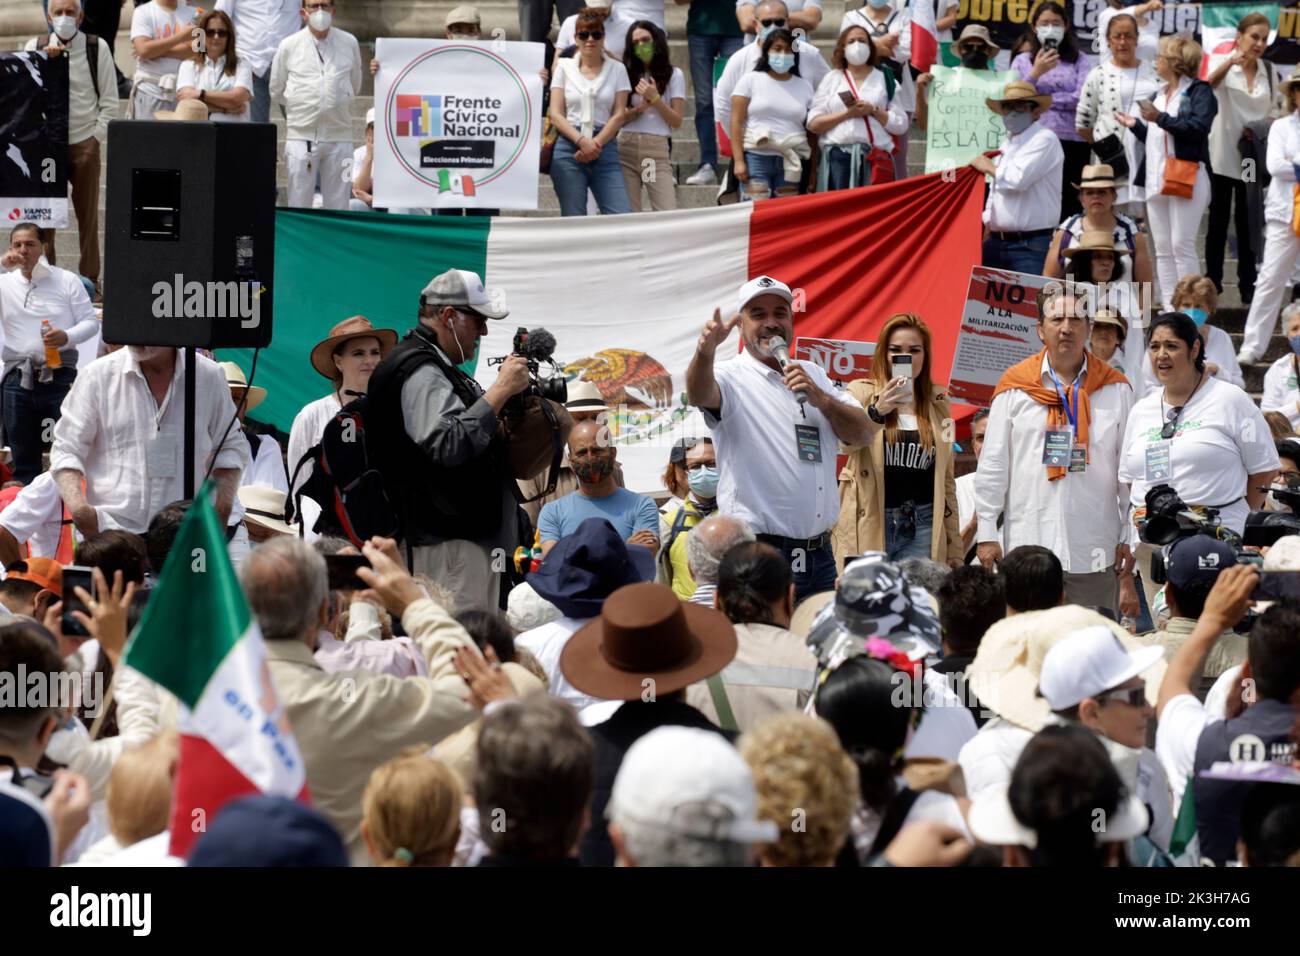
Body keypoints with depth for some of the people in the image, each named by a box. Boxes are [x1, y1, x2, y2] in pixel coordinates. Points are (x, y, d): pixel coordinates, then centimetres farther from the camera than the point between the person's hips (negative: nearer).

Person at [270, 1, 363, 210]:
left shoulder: (349, 43, 6)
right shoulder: (289, 46, 2)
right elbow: (276, 91, 11)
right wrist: (302, 106, 12)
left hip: (339, 136, 1)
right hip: (301, 136, -1)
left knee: (338, 206, 2)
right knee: (298, 204, -1)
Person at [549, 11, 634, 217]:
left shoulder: (617, 69, 10)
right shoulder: (565, 68, 9)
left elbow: (619, 115, 3)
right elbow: (555, 114, 2)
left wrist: (595, 145, -10)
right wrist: (581, 141, -13)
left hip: (604, 148, 0)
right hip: (569, 147, 0)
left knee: (622, 217, -14)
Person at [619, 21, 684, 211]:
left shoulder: (673, 75, 9)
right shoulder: (626, 74, 13)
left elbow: (677, 122, 4)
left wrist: (655, 99, -7)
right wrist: (639, 109, -8)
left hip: (657, 148, -1)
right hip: (626, 147, 1)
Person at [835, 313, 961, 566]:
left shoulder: (938, 404, 13)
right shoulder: (861, 392, 4)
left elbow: (946, 479, 15)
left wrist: (954, 547, 12)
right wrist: (876, 411, -34)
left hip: (921, 528, 2)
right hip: (869, 524, -2)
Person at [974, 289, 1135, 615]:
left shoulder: (1115, 389, 7)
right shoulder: (1015, 386, 6)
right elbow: (992, 466, 8)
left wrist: (1129, 540, 5)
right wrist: (986, 533, 3)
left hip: (1095, 552, 0)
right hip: (1028, 546, 0)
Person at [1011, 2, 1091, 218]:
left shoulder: (1079, 61, 10)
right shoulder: (1022, 61, 13)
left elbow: (1082, 99, -3)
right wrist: (1035, 73, -7)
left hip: (1072, 143, 0)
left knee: (1069, 207, -1)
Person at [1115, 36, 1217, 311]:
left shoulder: (1199, 92, -4)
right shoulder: (1160, 94, 21)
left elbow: (1198, 127, -19)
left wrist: (1160, 118, -18)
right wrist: (1136, 125, 14)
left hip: (1187, 177, -8)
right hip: (1157, 179, 8)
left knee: (1182, 245, -11)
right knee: (1163, 249, 7)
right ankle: (1168, 309, 9)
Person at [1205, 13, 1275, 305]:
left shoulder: (1268, 70, 7)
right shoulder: (1222, 61, -5)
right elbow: (1210, 83, -28)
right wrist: (1231, 62, -47)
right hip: (1223, 156, -3)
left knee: (1248, 224, 5)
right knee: (1218, 220, 5)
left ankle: (1248, 286, 9)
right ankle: (1212, 283, 12)